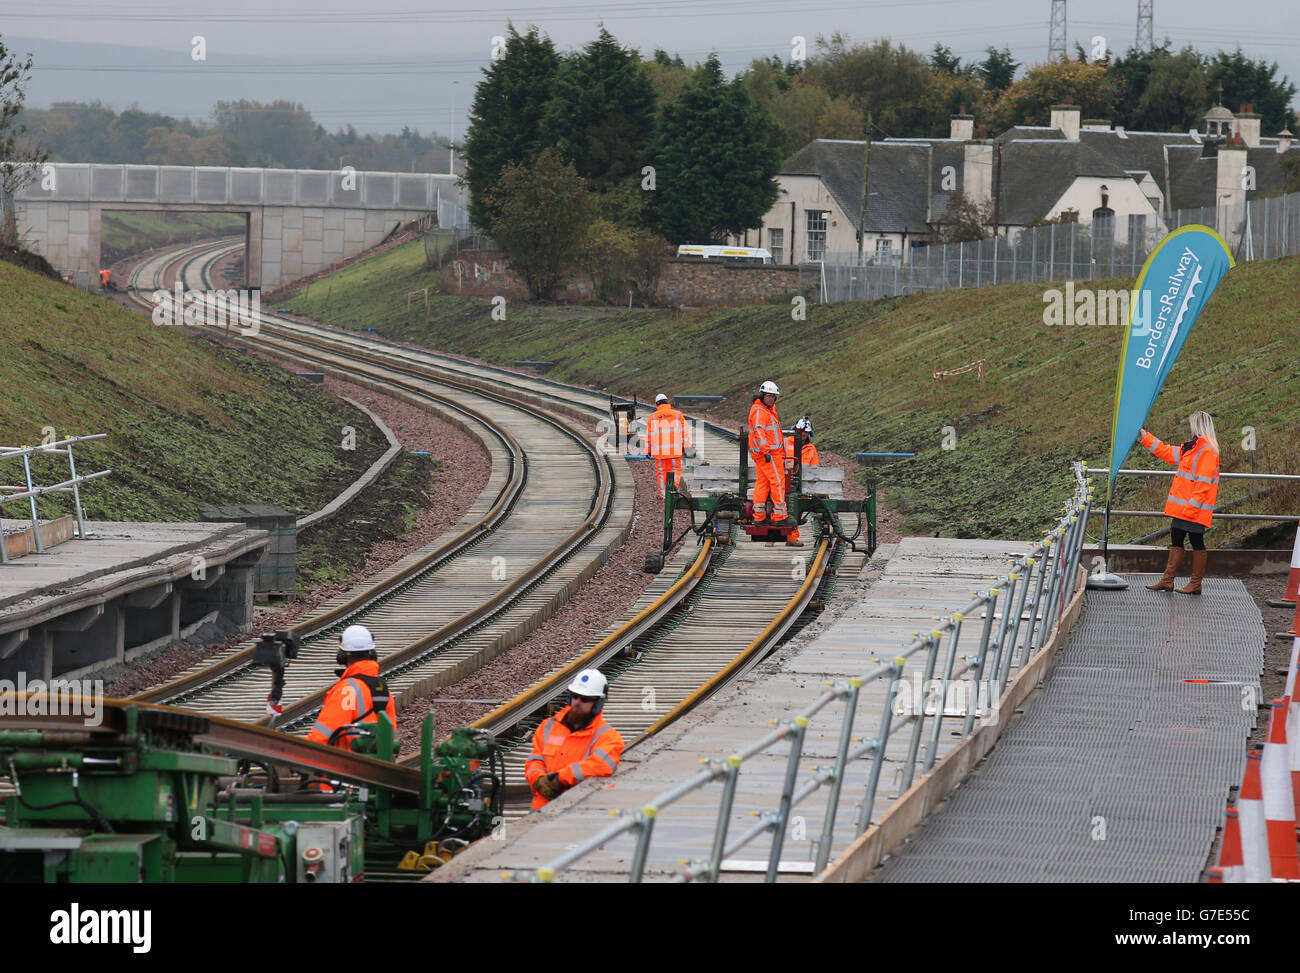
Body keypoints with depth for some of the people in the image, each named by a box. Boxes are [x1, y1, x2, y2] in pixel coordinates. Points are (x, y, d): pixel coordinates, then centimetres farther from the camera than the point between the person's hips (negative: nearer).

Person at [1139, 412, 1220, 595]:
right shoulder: (1192, 447, 15)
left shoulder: (1207, 451, -15)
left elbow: (1203, 483, -20)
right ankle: (1167, 580, 16)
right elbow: (1168, 453, 26)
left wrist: (1192, 507, -22)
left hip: (1194, 510, -10)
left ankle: (1196, 584, 5)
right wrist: (1145, 437, 30)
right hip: (1183, 509, 10)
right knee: (1176, 539, 11)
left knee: (1197, 542, -1)